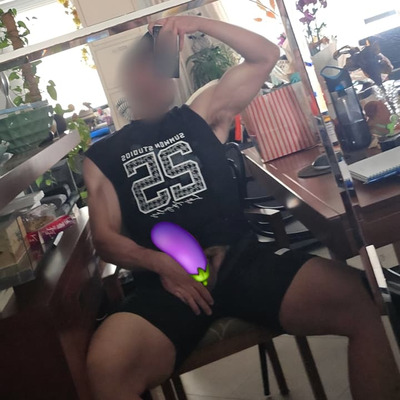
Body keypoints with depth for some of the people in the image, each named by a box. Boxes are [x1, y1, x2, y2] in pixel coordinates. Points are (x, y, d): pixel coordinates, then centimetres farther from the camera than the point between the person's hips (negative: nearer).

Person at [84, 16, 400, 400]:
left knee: (354, 298, -23)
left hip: (241, 258, 2)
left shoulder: (199, 117, 16)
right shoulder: (102, 156, 13)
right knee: (106, 369, -33)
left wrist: (200, 23, 2)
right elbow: (105, 238, 4)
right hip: (164, 279, -1)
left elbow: (266, 55, 12)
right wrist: (161, 263, -14)